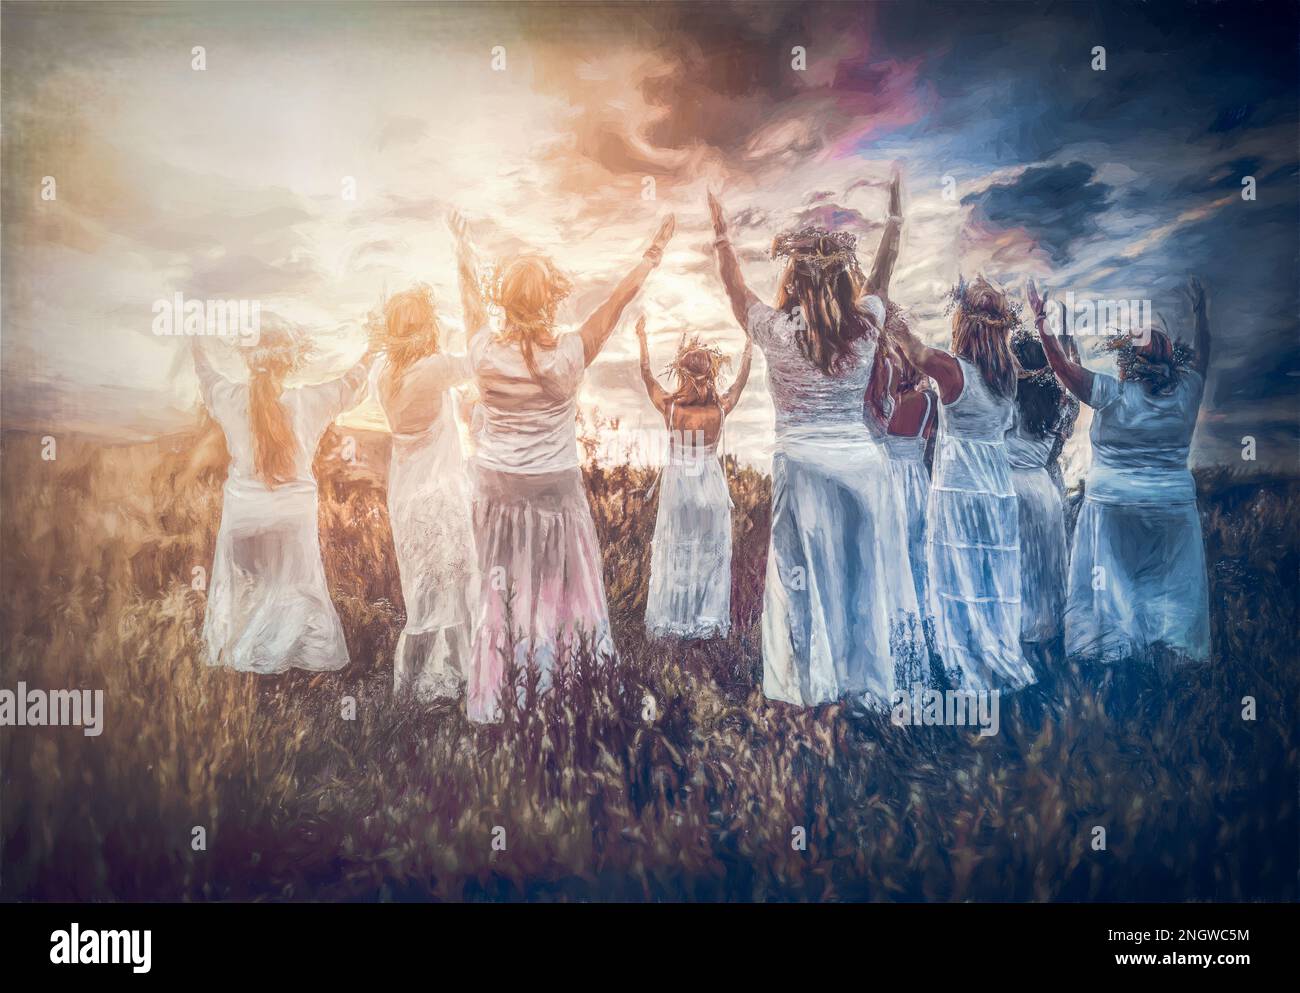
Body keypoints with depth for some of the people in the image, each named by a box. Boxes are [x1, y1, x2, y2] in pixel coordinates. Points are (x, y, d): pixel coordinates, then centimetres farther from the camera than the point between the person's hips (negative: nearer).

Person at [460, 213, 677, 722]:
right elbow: (617, 301, -6)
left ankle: (490, 698, 27)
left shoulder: (484, 353, -11)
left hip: (495, 484, 3)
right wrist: (653, 255, 7)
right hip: (552, 487, -3)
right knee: (554, 586, 12)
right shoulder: (566, 357, -18)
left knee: (497, 588, 15)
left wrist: (463, 251, 26)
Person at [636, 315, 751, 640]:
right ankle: (710, 620, 20)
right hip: (711, 485, 0)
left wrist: (642, 338, 10)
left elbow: (647, 376, -2)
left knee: (676, 554, 12)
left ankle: (673, 621, 20)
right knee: (711, 553, 13)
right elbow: (739, 383, 4)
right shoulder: (720, 410, -16)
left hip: (677, 485, 0)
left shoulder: (670, 409, -17)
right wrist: (748, 352, 17)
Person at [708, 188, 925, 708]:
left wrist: (721, 235, 23)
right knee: (867, 577, 11)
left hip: (803, 465, -2)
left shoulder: (780, 333, -8)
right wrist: (893, 222, 32)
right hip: (862, 462, 2)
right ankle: (872, 686, 18)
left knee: (806, 580, 7)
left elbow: (737, 291, 10)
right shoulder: (867, 324, -2)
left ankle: (813, 688, 12)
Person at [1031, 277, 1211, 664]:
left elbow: (1063, 366, -10)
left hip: (1112, 505, -2)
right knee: (1173, 578, 11)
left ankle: (1112, 642, 12)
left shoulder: (1111, 395, -14)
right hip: (1174, 506, 3)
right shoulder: (1185, 393, -4)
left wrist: (1042, 324, -3)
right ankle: (1179, 641, 17)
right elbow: (1201, 355, 15)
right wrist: (1200, 312, 27)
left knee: (1113, 579, 7)